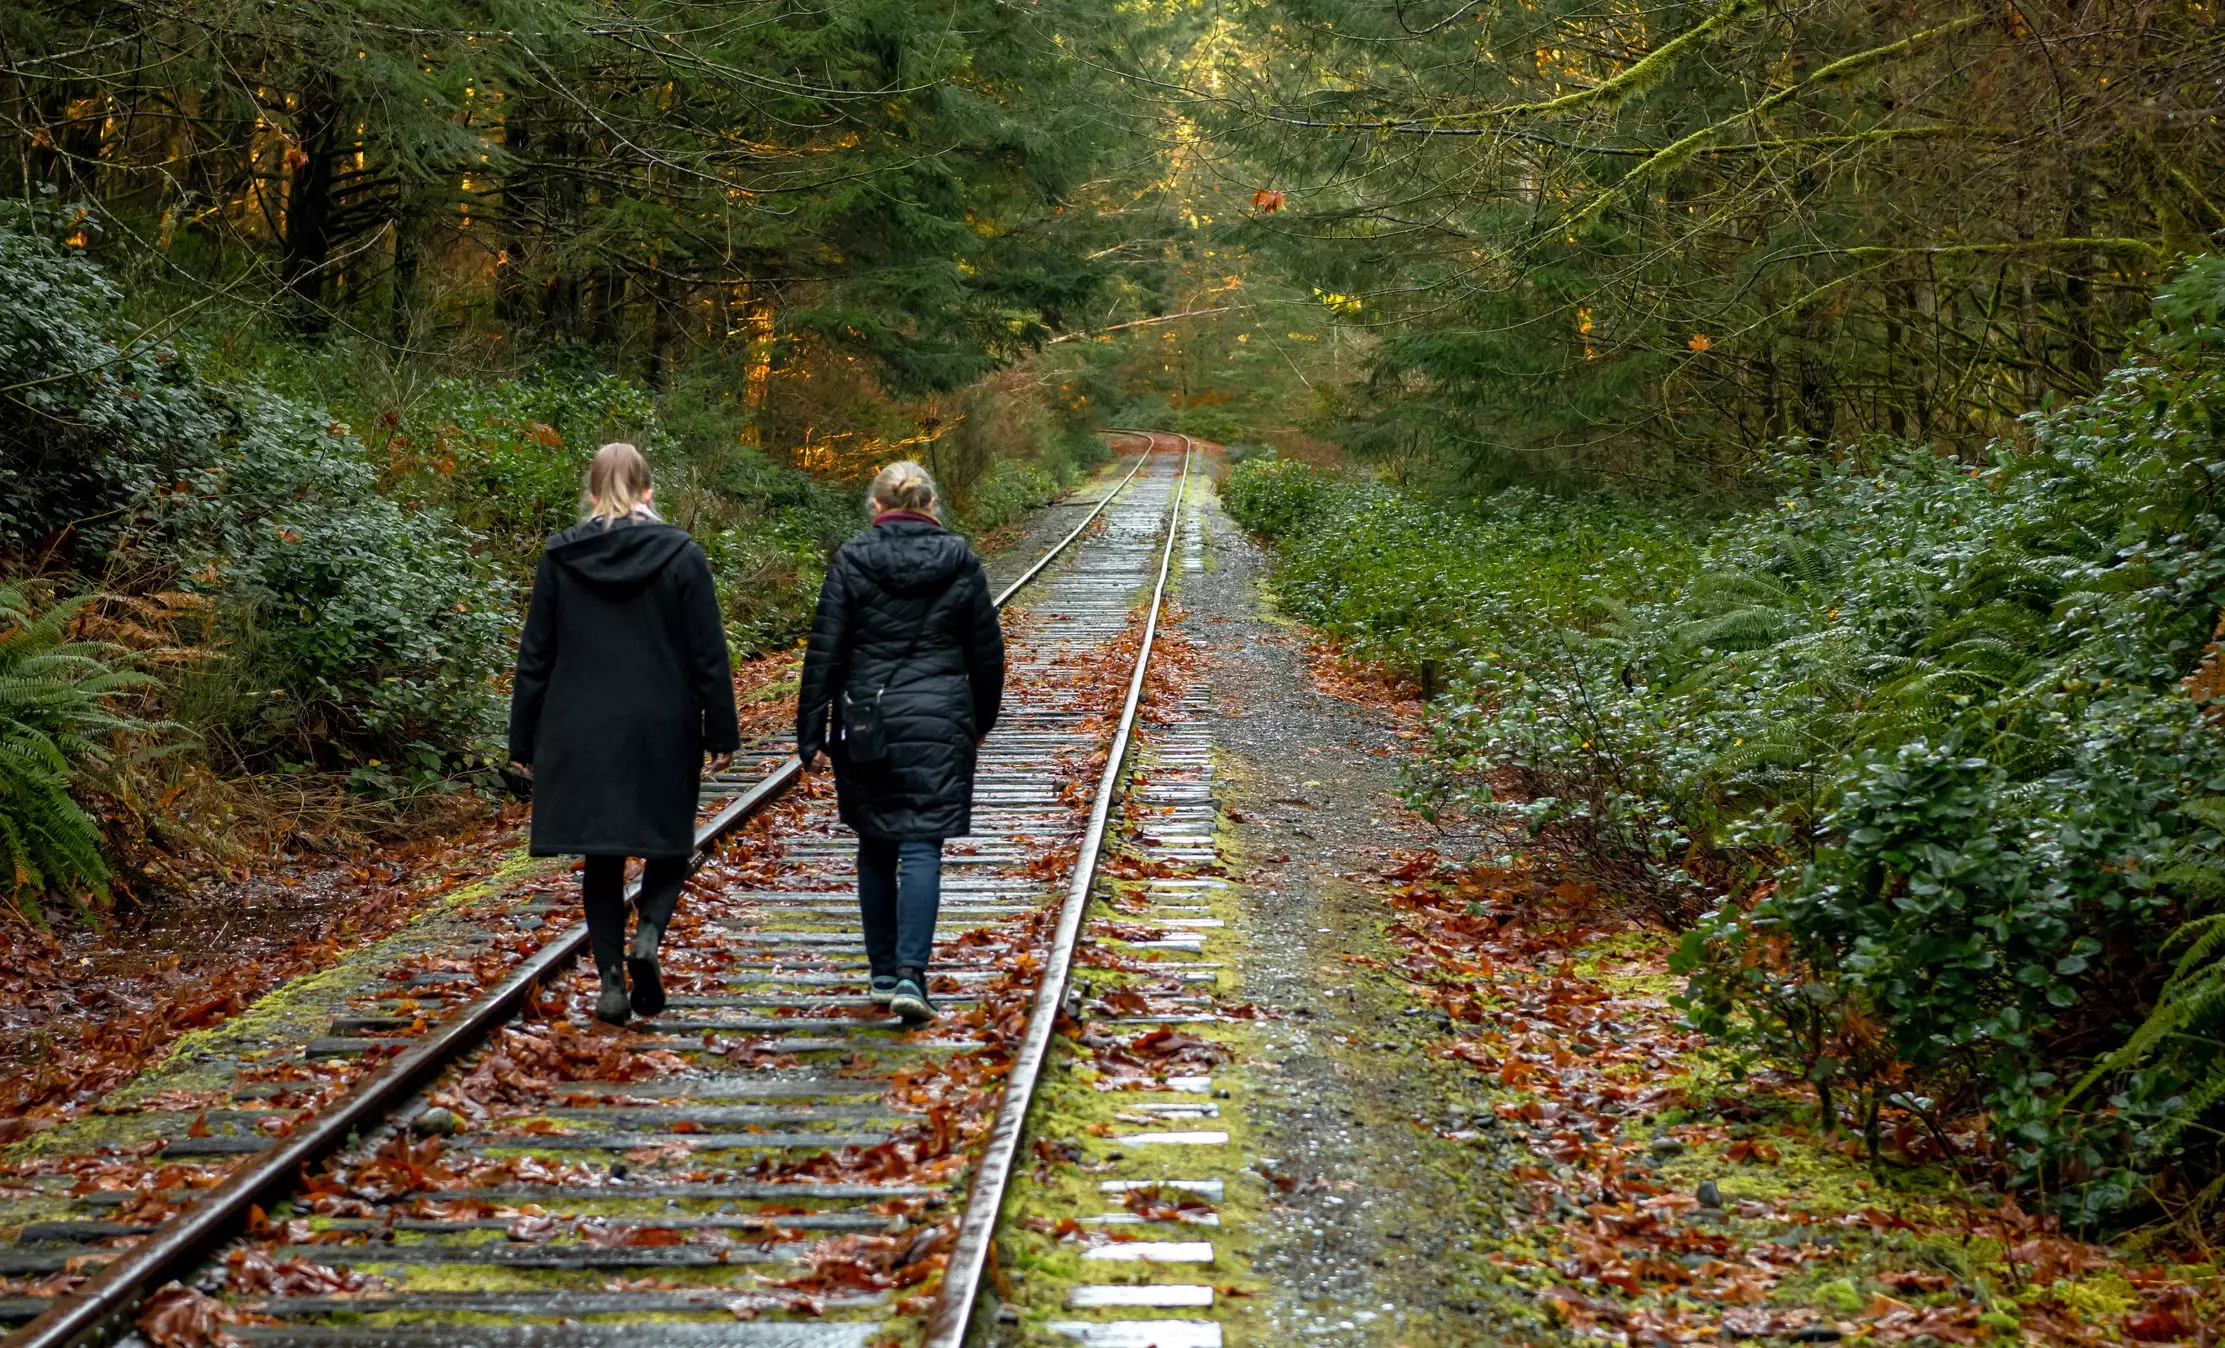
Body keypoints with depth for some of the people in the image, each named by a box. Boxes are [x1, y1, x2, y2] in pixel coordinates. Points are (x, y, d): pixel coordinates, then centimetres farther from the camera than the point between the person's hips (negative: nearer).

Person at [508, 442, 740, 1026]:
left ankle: (611, 982, 6)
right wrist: (722, 733, 3)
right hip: (664, 734, -1)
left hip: (581, 736, 1)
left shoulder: (559, 557, 0)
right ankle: (648, 936, -10)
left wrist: (523, 739, 9)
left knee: (602, 860, 10)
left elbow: (535, 656, 3)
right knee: (668, 845, 15)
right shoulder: (682, 555, -4)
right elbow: (709, 655, -4)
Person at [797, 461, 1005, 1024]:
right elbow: (986, 650, 9)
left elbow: (824, 651, -4)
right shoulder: (959, 561, 2)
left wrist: (812, 730, 1)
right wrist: (982, 719, 23)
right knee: (921, 848, -3)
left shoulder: (852, 560, -2)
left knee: (875, 848, 13)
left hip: (866, 723, 0)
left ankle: (883, 975, 19)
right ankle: (909, 975, -17)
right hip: (938, 723, 0)